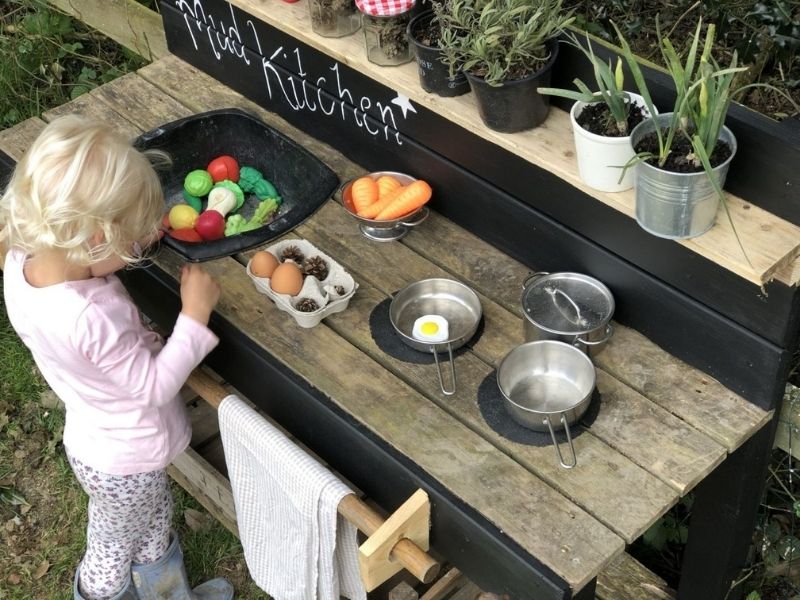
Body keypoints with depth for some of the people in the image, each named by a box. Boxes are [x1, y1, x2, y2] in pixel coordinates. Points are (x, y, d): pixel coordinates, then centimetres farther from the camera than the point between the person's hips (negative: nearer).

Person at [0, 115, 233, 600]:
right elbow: (156, 384, -30)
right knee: (114, 558, 24)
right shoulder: (90, 319, -43)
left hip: (94, 439, 8)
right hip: (125, 464, -8)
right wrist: (195, 314, -25)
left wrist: (133, 238, -10)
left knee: (155, 526, 33)